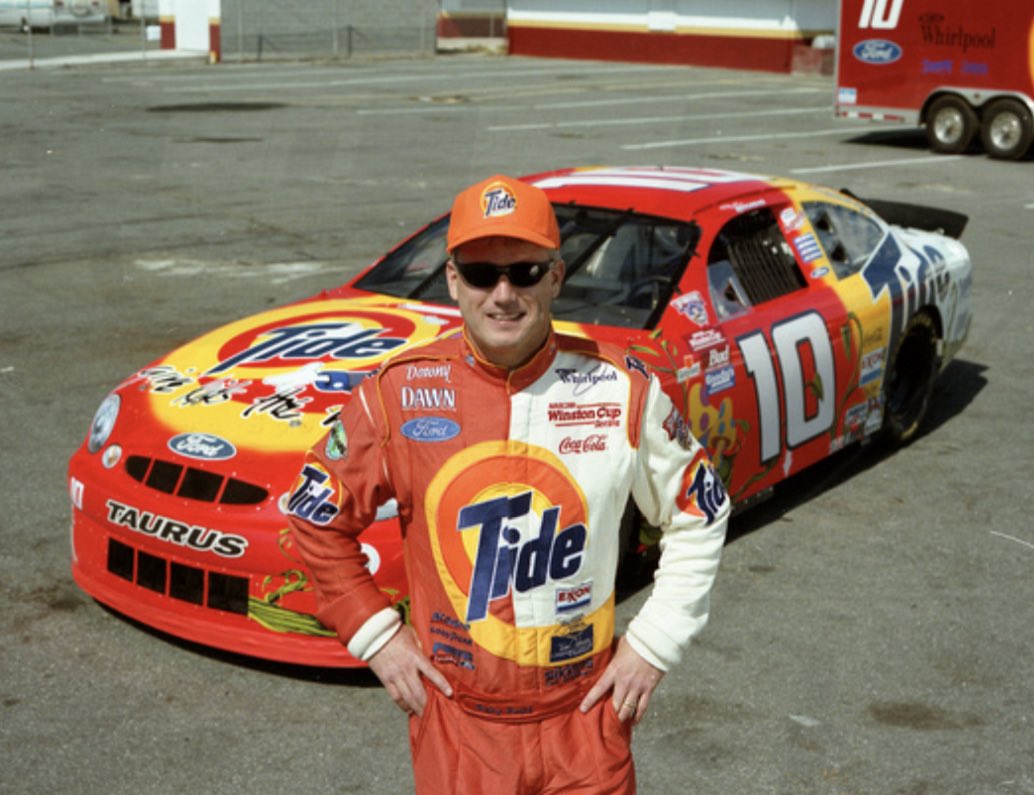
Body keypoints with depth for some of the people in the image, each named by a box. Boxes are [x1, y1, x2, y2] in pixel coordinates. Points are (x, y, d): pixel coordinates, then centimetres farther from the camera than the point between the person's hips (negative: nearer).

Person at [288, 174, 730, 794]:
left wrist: (654, 644, 0)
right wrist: (375, 633, -1)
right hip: (455, 724, 0)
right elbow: (319, 517, 4)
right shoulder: (397, 395, -9)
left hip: (585, 720, 0)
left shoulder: (623, 390, -8)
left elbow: (699, 516, 4)